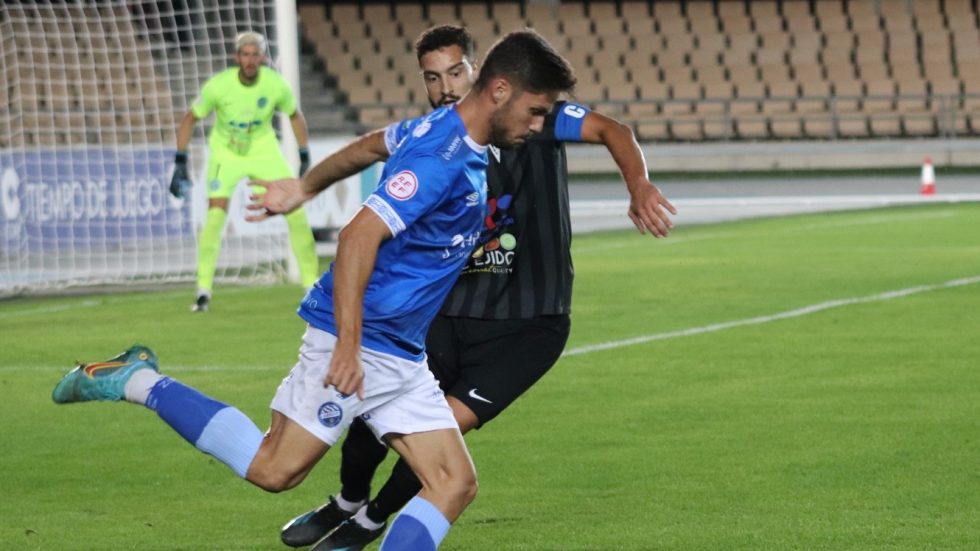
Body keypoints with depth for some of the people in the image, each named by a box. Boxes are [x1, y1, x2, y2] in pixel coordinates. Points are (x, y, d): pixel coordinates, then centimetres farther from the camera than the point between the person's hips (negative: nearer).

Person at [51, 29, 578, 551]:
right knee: (273, 469, -8)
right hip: (358, 343, -10)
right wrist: (349, 347, -29)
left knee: (455, 485, 1)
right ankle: (138, 381, 5)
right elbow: (358, 236, -27)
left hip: (401, 358, 10)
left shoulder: (467, 148, 10)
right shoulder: (440, 156, -20)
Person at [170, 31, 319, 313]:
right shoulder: (218, 85, -24)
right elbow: (190, 119, -10)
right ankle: (203, 290, -14)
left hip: (264, 149, 2)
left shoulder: (276, 85, -18)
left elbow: (295, 116, 2)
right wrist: (180, 165, -14)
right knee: (216, 213, -20)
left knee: (295, 208, -6)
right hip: (226, 151, -2)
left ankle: (312, 284, 9)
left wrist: (305, 159, 1)